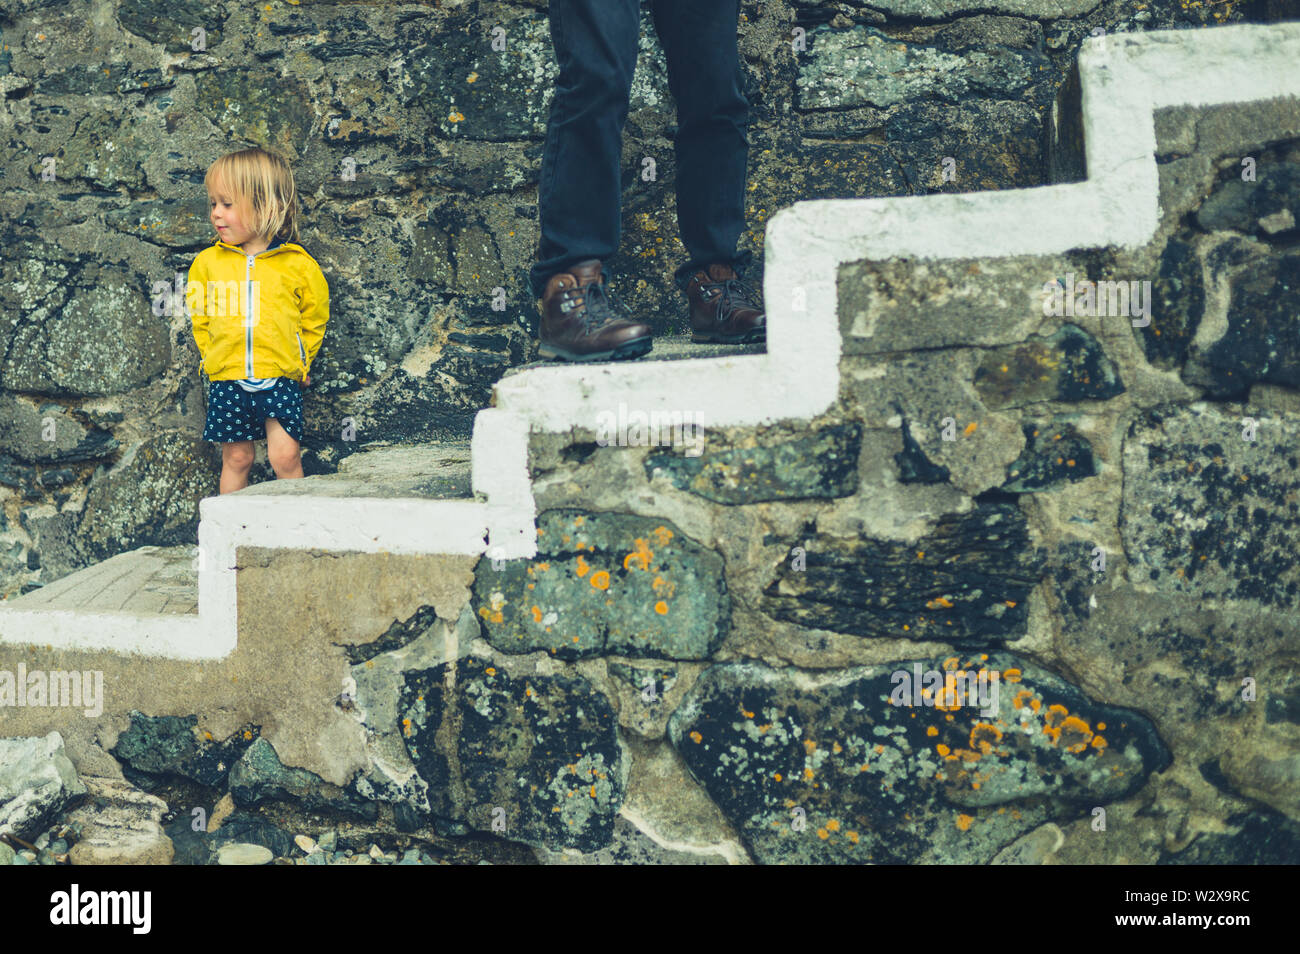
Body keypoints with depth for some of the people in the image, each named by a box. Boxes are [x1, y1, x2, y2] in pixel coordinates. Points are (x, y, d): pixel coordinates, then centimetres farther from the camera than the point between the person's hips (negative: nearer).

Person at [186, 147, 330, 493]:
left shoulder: (297, 264, -1)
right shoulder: (207, 262, 5)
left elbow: (314, 320, 10)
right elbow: (199, 319, 16)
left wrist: (298, 360, 4)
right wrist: (214, 356, 8)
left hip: (280, 379, -2)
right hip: (227, 380, 2)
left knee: (285, 456, -8)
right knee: (236, 458, 6)